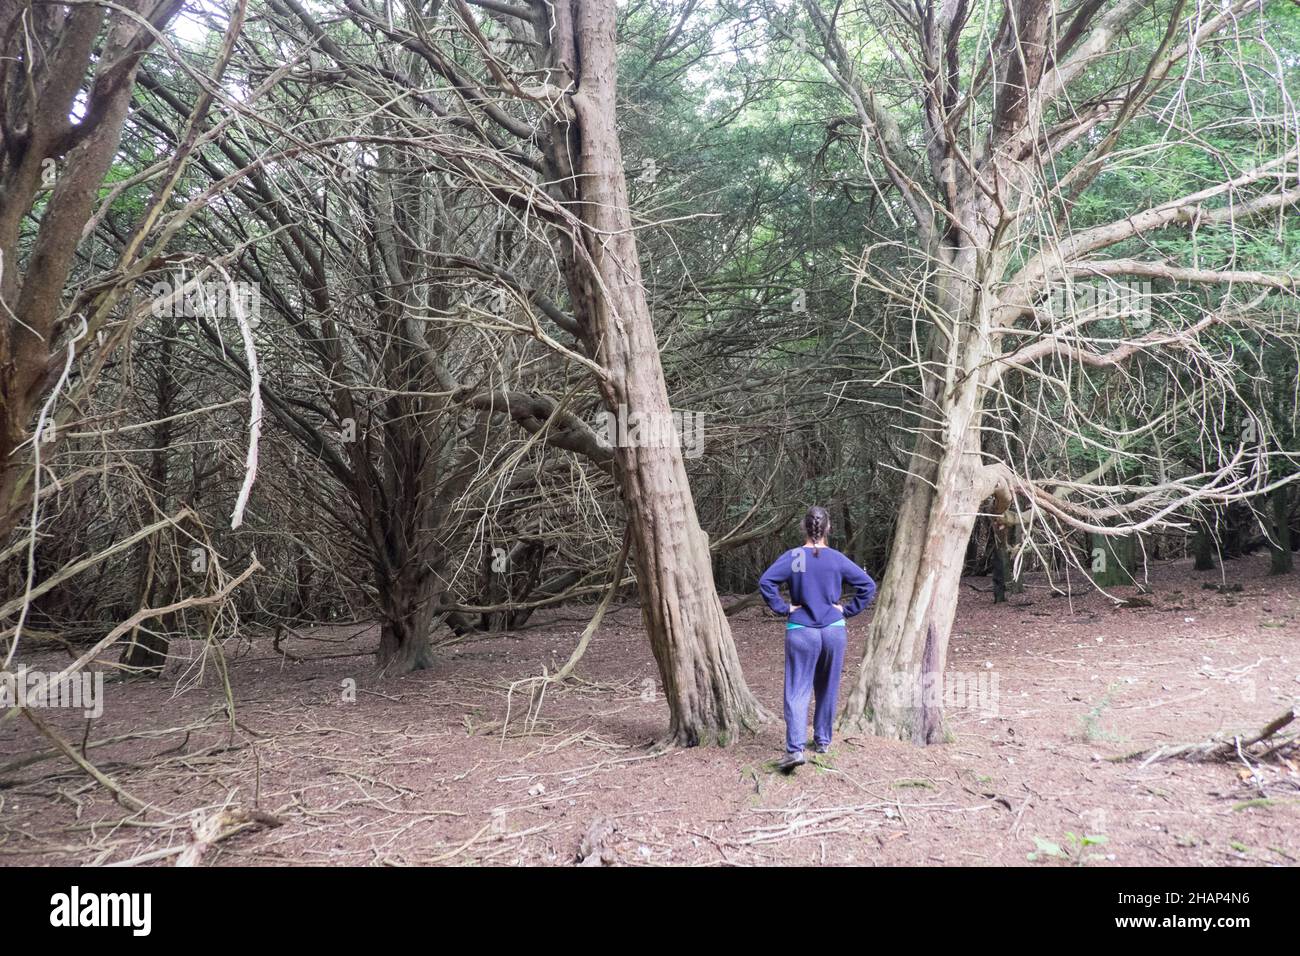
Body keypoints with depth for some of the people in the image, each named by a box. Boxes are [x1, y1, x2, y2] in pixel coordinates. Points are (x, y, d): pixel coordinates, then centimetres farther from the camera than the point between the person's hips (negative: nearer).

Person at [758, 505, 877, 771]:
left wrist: (783, 609, -9)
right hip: (834, 631, 2)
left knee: (797, 691, -3)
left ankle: (795, 748, -17)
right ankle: (823, 741, 27)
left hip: (801, 632, -2)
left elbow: (765, 582, -18)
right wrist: (848, 610, 3)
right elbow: (868, 586, -2)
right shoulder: (837, 559, -1)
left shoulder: (792, 558, -6)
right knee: (828, 689, 17)